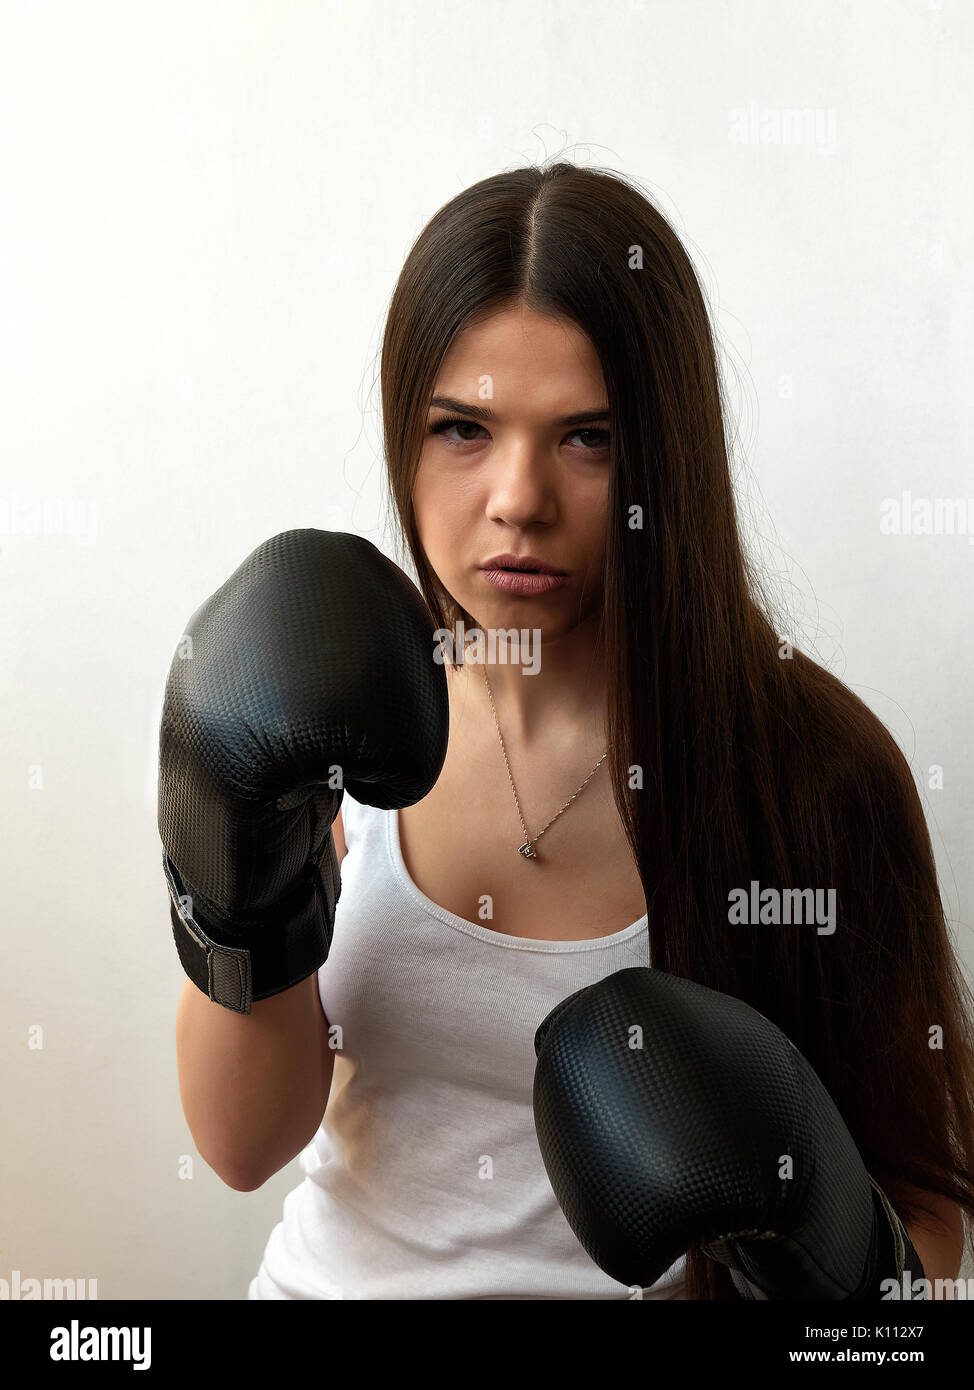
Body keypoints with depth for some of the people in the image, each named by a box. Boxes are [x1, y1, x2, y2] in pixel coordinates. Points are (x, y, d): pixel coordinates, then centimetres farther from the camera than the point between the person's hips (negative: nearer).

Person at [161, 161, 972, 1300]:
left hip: (640, 1281, -1)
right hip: (333, 1271, 2)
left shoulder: (814, 761, -16)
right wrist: (242, 909, -22)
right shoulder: (341, 714, -8)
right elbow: (245, 1145, -6)